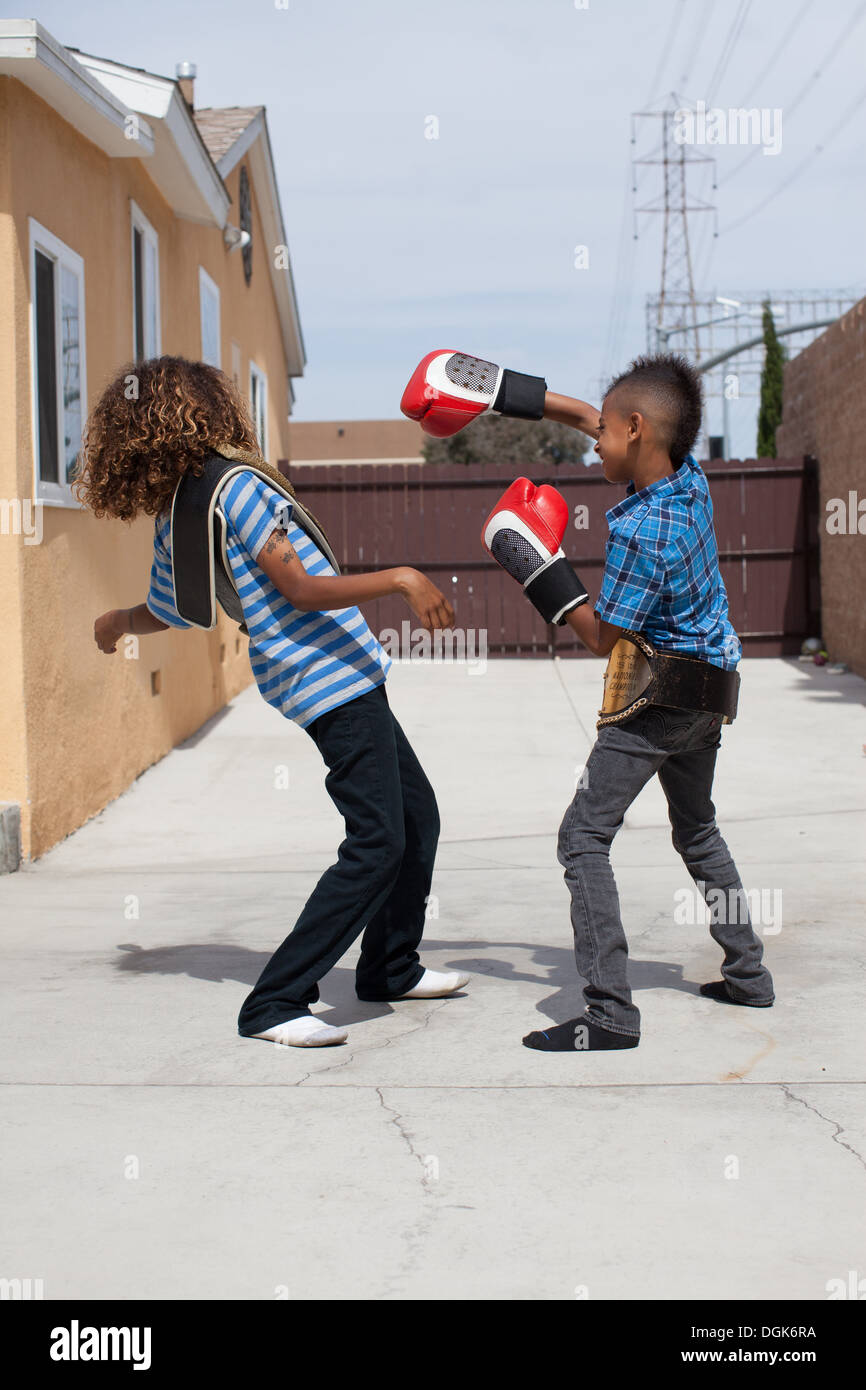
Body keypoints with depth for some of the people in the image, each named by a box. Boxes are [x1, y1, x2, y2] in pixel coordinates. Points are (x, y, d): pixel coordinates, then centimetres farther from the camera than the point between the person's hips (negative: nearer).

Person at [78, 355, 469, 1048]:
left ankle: (392, 968, 33)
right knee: (376, 843, -12)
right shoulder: (237, 486, -16)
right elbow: (302, 589, -22)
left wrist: (115, 622, 44)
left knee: (417, 814, 19)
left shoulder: (173, 524, 9)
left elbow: (163, 612, 22)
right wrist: (401, 579, -24)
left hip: (348, 680, 10)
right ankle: (274, 1004, -9)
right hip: (336, 678, -10)